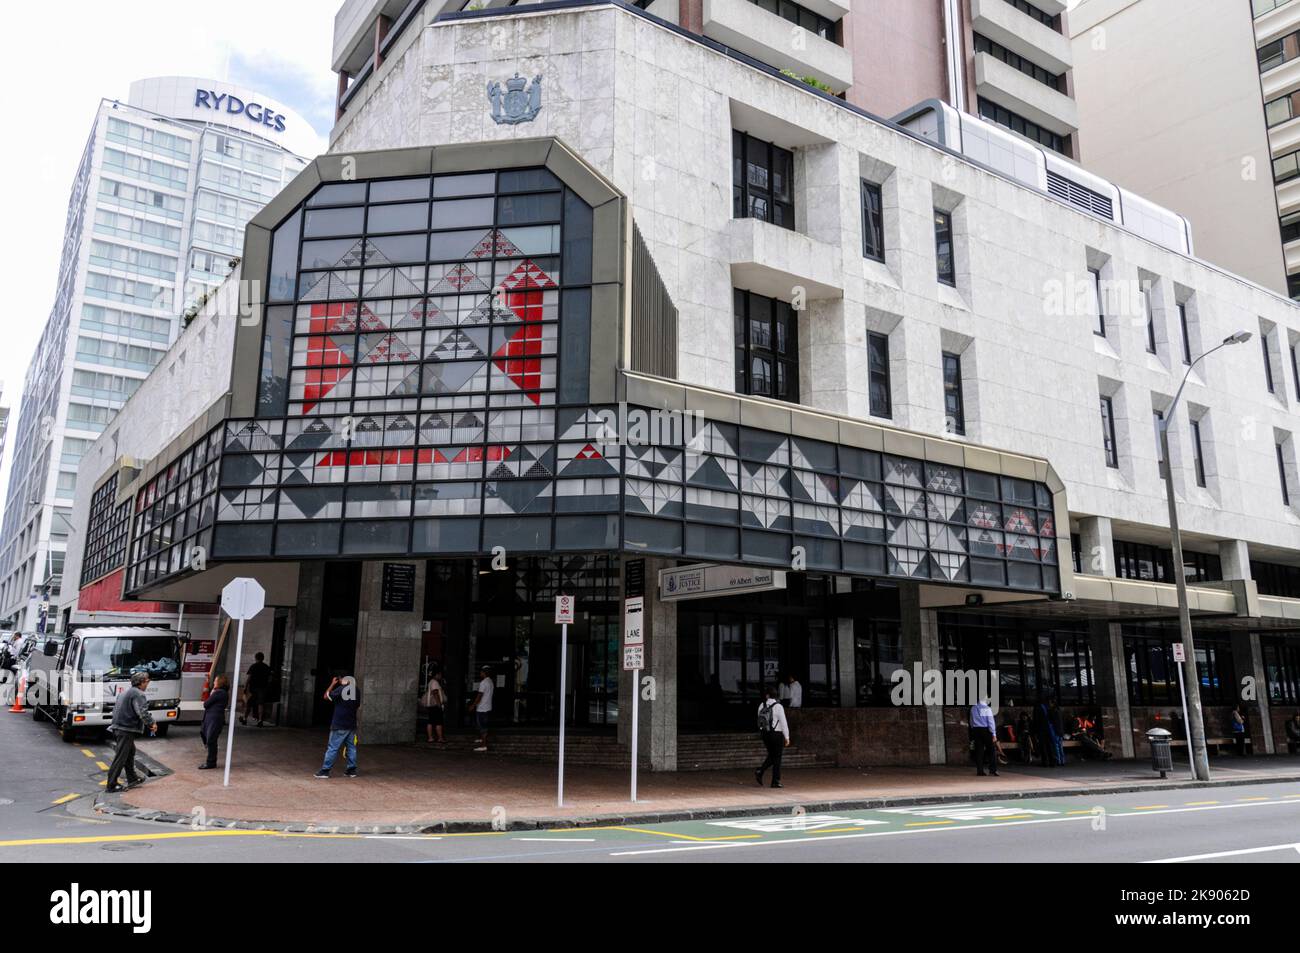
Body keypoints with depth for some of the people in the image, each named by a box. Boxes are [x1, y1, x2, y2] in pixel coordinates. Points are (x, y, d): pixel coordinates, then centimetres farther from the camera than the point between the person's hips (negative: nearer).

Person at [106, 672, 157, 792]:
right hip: (127, 729, -10)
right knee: (120, 758, -4)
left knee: (130, 752, 22)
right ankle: (111, 785, -1)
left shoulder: (125, 692, 17)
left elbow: (115, 709, 25)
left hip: (118, 727, 10)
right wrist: (152, 724, -15)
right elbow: (142, 712, -25)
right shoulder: (138, 694, -15)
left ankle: (132, 779, 31)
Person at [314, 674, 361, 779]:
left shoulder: (341, 689, -13)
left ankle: (325, 770, -1)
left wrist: (333, 684, 4)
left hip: (339, 725, -6)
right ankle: (352, 770, 12)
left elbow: (326, 696, -2)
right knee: (351, 747, 11)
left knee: (333, 748, -2)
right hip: (352, 725, 6)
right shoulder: (357, 690, 7)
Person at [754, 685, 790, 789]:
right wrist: (787, 737, -5)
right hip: (776, 734, -5)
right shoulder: (778, 706, -13)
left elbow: (760, 721, 8)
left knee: (771, 756, 20)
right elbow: (783, 723, -12)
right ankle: (776, 781, 10)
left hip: (765, 734, 5)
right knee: (777, 758, 6)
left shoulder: (761, 706, 2)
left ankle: (760, 771, 2)